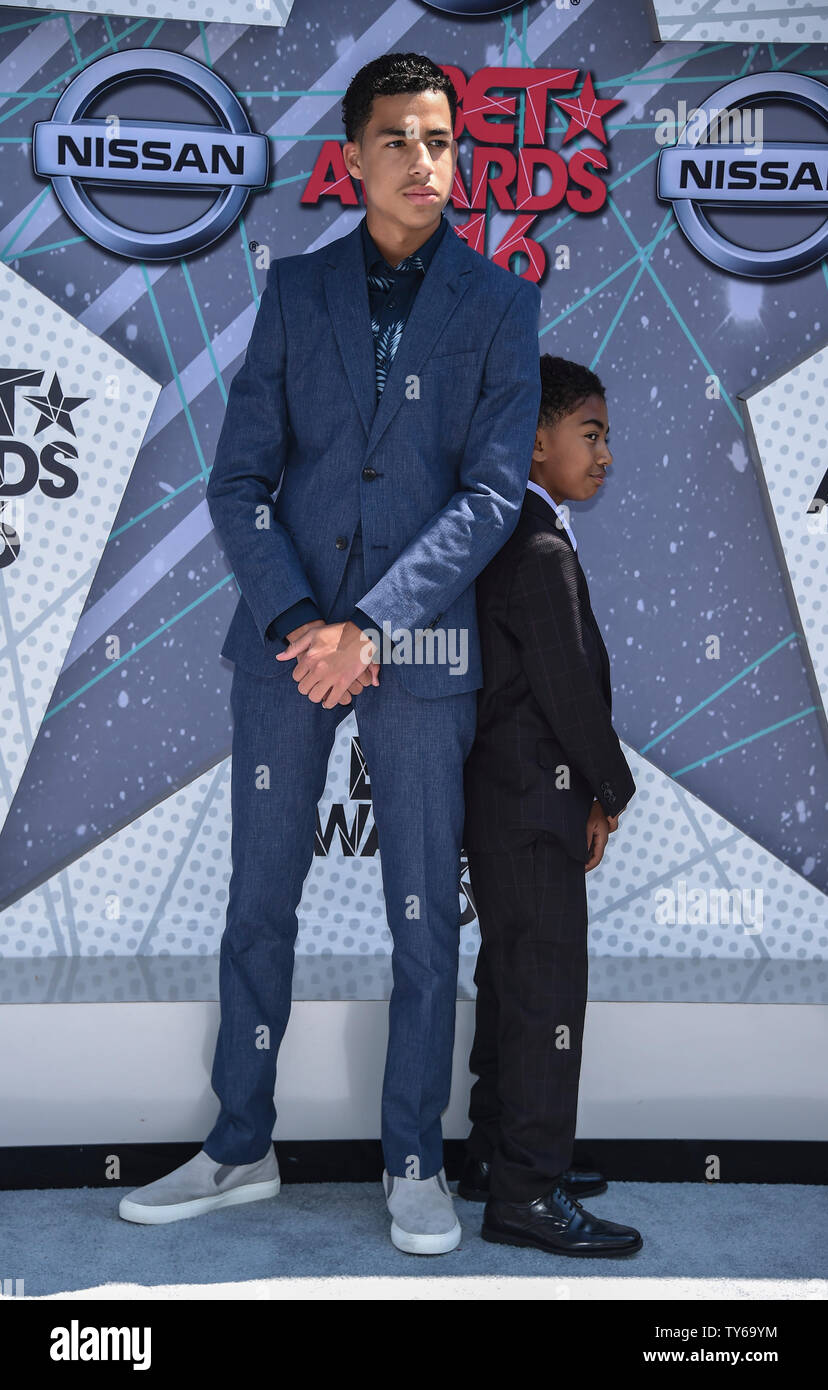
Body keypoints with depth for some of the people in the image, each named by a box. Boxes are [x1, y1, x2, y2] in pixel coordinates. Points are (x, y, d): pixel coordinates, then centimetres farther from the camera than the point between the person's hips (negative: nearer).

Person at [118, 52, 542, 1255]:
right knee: (259, 901, 9)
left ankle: (416, 1161, 21)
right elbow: (239, 479, 4)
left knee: (426, 918, 5)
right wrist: (292, 618, -11)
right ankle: (241, 1147, 25)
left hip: (419, 649, -2)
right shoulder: (297, 289, 9)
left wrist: (370, 625, -15)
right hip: (285, 637, 2)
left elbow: (492, 492, -6)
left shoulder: (498, 304, 3)